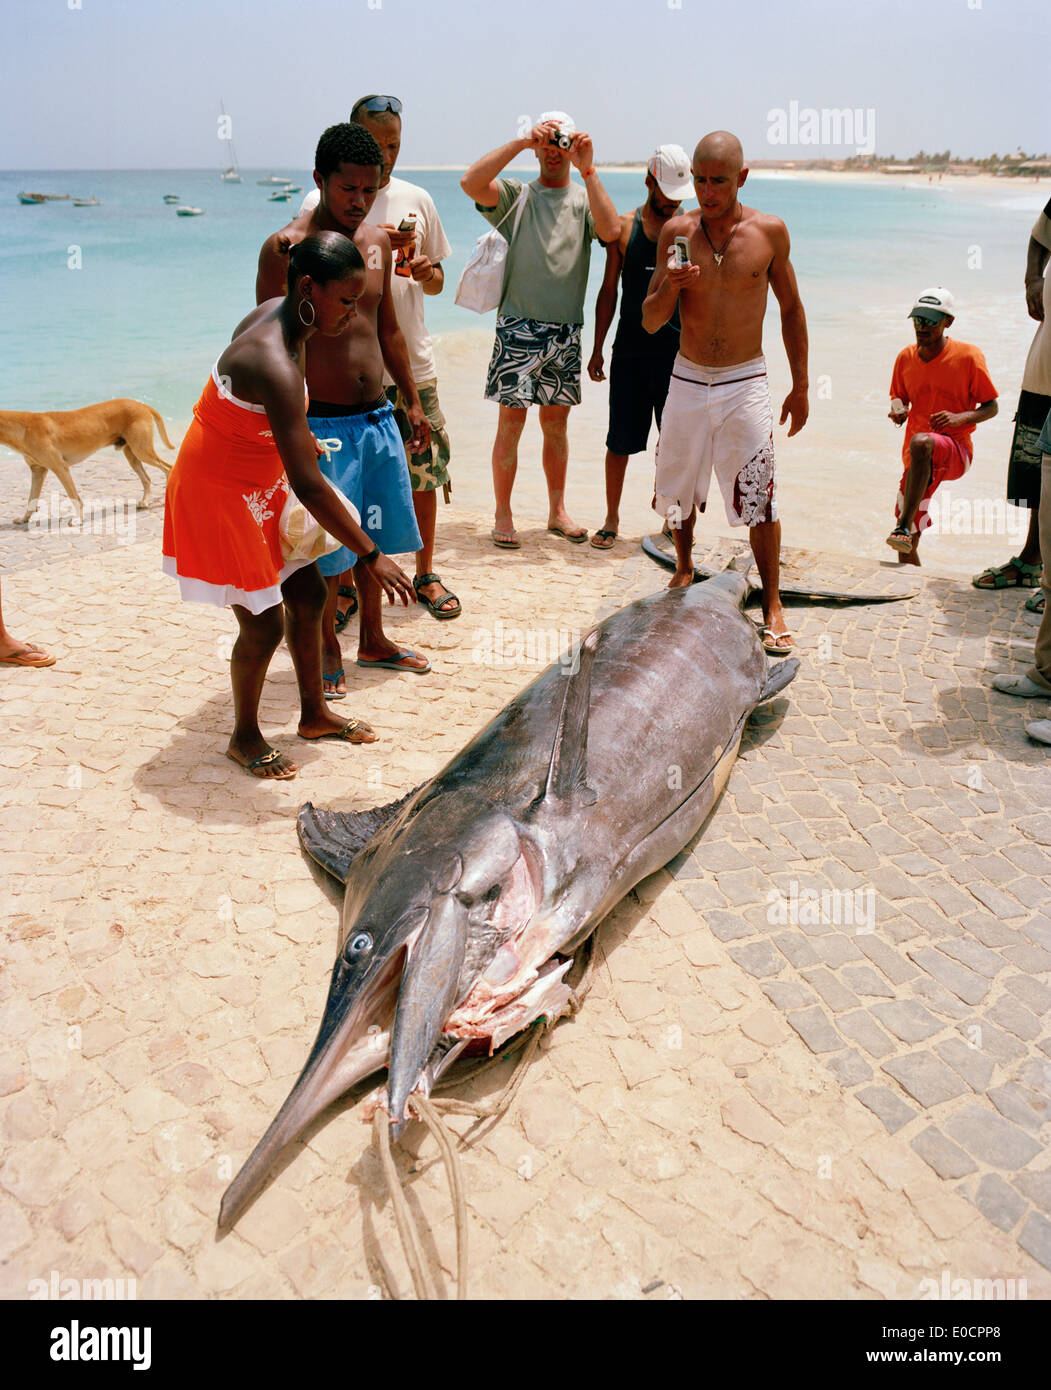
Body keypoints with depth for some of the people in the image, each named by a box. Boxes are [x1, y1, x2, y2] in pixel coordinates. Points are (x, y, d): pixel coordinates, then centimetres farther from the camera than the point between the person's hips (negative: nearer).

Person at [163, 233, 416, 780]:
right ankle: (244, 737, 23)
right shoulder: (274, 364, -34)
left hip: (260, 487, 10)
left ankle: (314, 714, 32)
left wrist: (298, 436, 12)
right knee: (264, 625, -1)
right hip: (219, 493, -9)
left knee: (308, 595, 14)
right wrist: (371, 555, -32)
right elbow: (309, 487, -36)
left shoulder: (278, 315, -4)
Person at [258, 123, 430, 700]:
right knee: (327, 544, 1)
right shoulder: (286, 247, -10)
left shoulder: (377, 242, 10)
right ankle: (327, 649, 20)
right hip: (322, 423, -6)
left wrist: (413, 403, 19)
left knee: (374, 533, 15)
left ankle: (373, 641, 31)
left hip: (378, 416, 6)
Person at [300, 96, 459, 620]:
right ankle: (344, 584, 17)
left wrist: (425, 272, -8)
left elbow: (437, 282, 16)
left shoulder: (416, 199, 10)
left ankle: (426, 575, 22)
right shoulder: (320, 203, -1)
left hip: (413, 364, 3)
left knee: (424, 473, 7)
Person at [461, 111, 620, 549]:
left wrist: (587, 170, -13)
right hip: (519, 326, -2)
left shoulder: (584, 199, 10)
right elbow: (470, 182, -15)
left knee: (557, 422, 10)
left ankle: (557, 511, 20)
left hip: (566, 330, 3)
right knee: (512, 420, -3)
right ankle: (503, 516, 6)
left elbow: (611, 230, -12)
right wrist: (520, 142, -16)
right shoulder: (516, 194, 4)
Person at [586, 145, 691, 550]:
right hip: (629, 350, 0)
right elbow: (609, 291, 7)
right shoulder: (624, 227, 5)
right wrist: (597, 348, 4)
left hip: (675, 352, 0)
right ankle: (612, 519, 18)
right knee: (620, 441, 4)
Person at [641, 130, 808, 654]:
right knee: (676, 488, 10)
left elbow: (791, 308, 8)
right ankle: (684, 572, 37)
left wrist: (800, 386, 9)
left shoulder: (769, 231, -3)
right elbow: (650, 321, -1)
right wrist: (668, 288, -23)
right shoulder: (677, 230, -1)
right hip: (687, 380, 2)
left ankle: (772, 607, 3)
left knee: (759, 497, -8)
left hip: (745, 383, -2)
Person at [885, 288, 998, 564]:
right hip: (919, 459, 5)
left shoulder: (968, 356, -6)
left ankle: (904, 526, -43)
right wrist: (897, 408, -6)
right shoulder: (906, 357, 5)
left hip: (956, 450, -5)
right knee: (907, 550, 3)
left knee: (921, 442, -41)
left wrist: (961, 417, -20)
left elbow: (992, 407, 0)